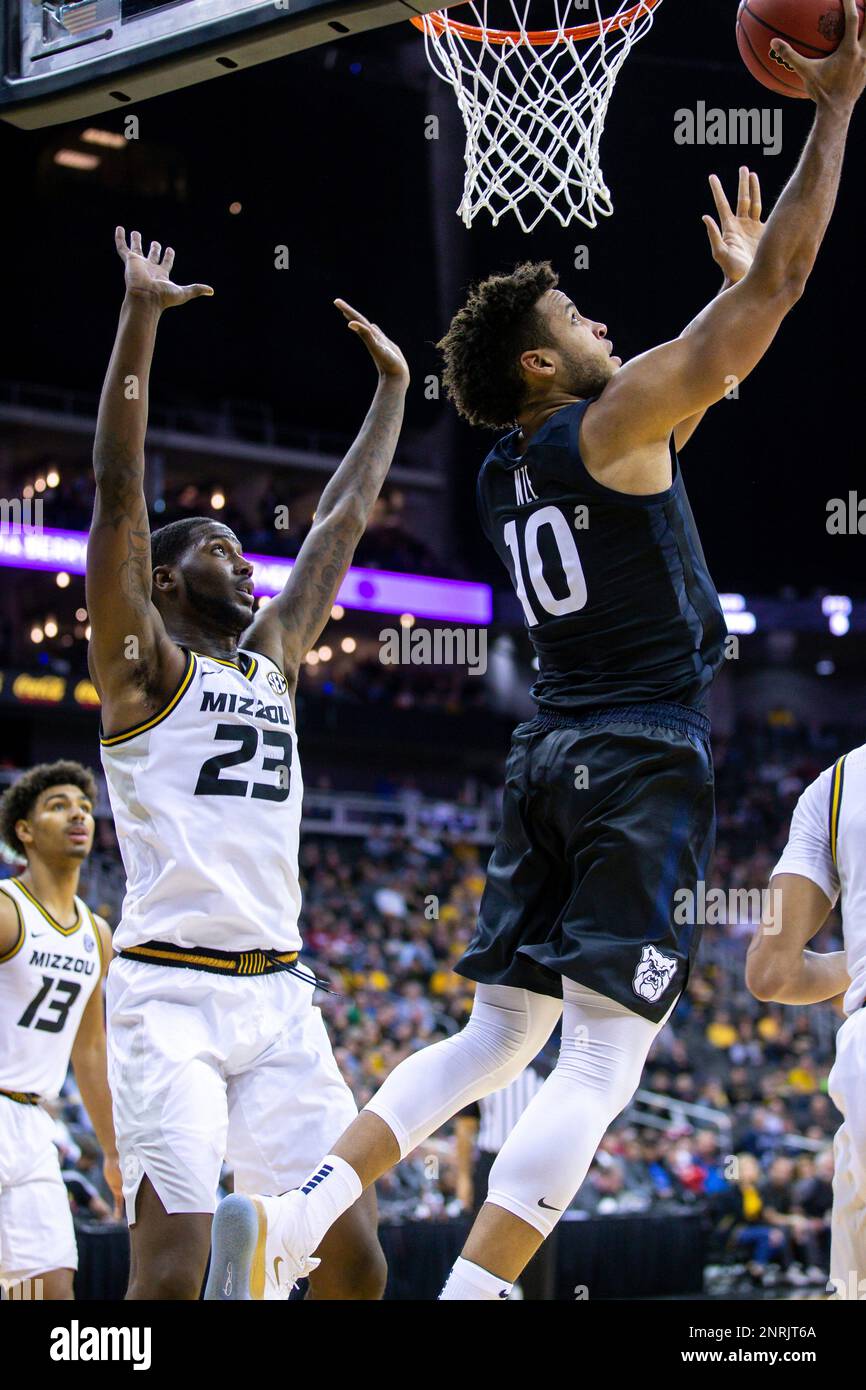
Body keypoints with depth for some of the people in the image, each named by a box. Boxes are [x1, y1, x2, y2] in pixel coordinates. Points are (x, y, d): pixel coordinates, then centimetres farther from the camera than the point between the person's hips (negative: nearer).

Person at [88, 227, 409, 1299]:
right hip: (171, 992, -7)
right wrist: (141, 317, -12)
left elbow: (341, 525, 27)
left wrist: (391, 386, 32)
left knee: (354, 1261, 1)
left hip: (280, 994, 7)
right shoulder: (142, 664, 2)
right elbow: (116, 488, -8)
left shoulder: (273, 661, 19)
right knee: (171, 1272, -15)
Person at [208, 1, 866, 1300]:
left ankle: (290, 1215, 2)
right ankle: (469, 1290, -18)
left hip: (551, 755, 8)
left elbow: (698, 391, 34)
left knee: (498, 1034, 14)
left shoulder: (506, 473, 15)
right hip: (644, 756, -8)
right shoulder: (614, 420, -7)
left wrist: (735, 273, 40)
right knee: (601, 1059, -9)